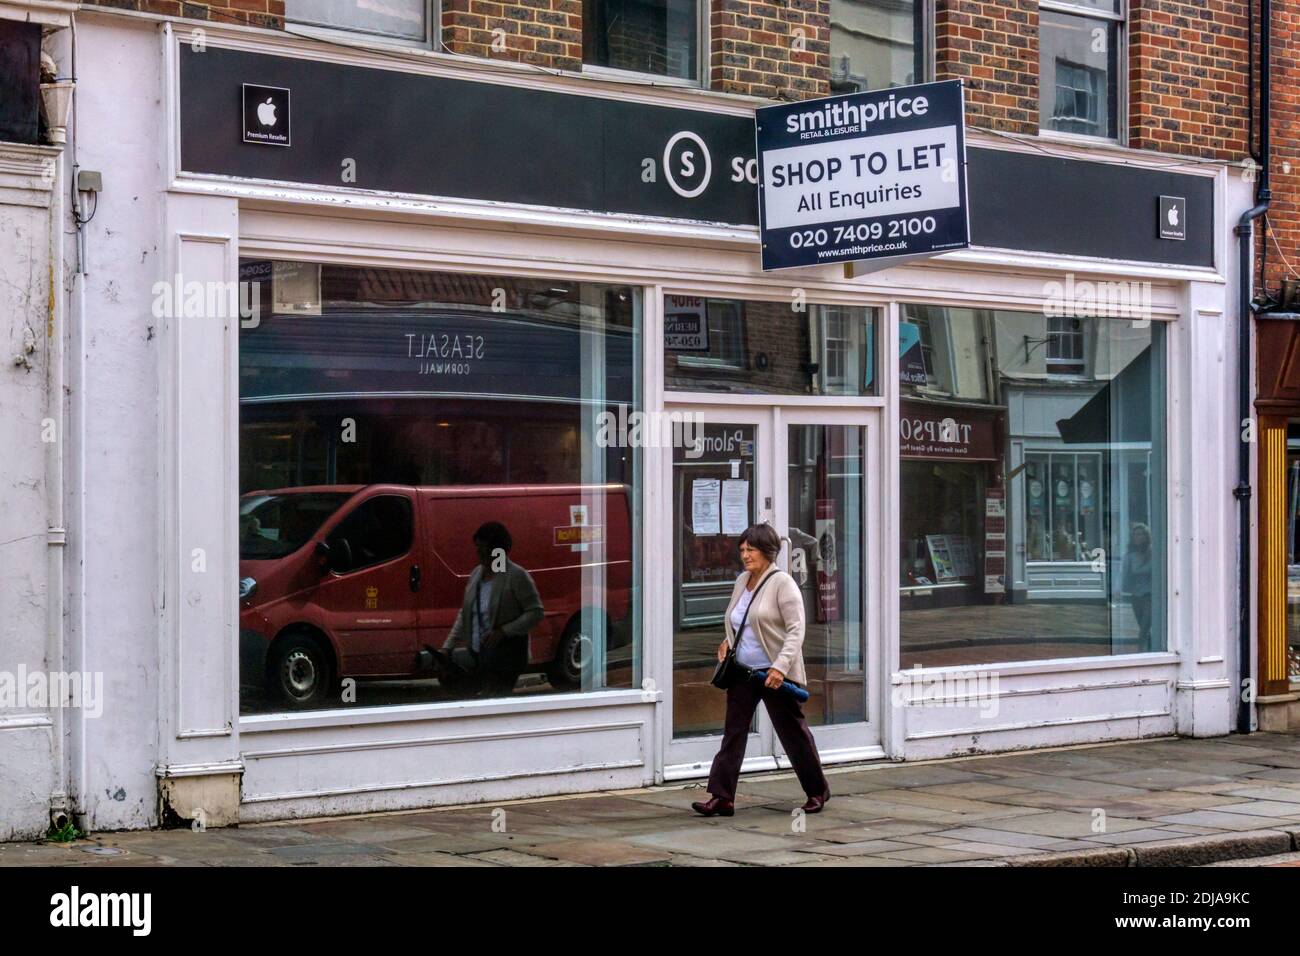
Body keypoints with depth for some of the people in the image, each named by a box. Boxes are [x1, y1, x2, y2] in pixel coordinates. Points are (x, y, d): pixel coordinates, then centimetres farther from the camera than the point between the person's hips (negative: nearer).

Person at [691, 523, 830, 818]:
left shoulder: (782, 583, -12)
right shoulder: (742, 582, 12)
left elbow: (795, 630, -17)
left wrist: (780, 667, -25)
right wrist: (729, 641, 9)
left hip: (774, 674, -7)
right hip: (742, 671, 7)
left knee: (793, 733, 4)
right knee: (733, 731, 1)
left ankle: (818, 791, 20)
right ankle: (721, 797, 1)